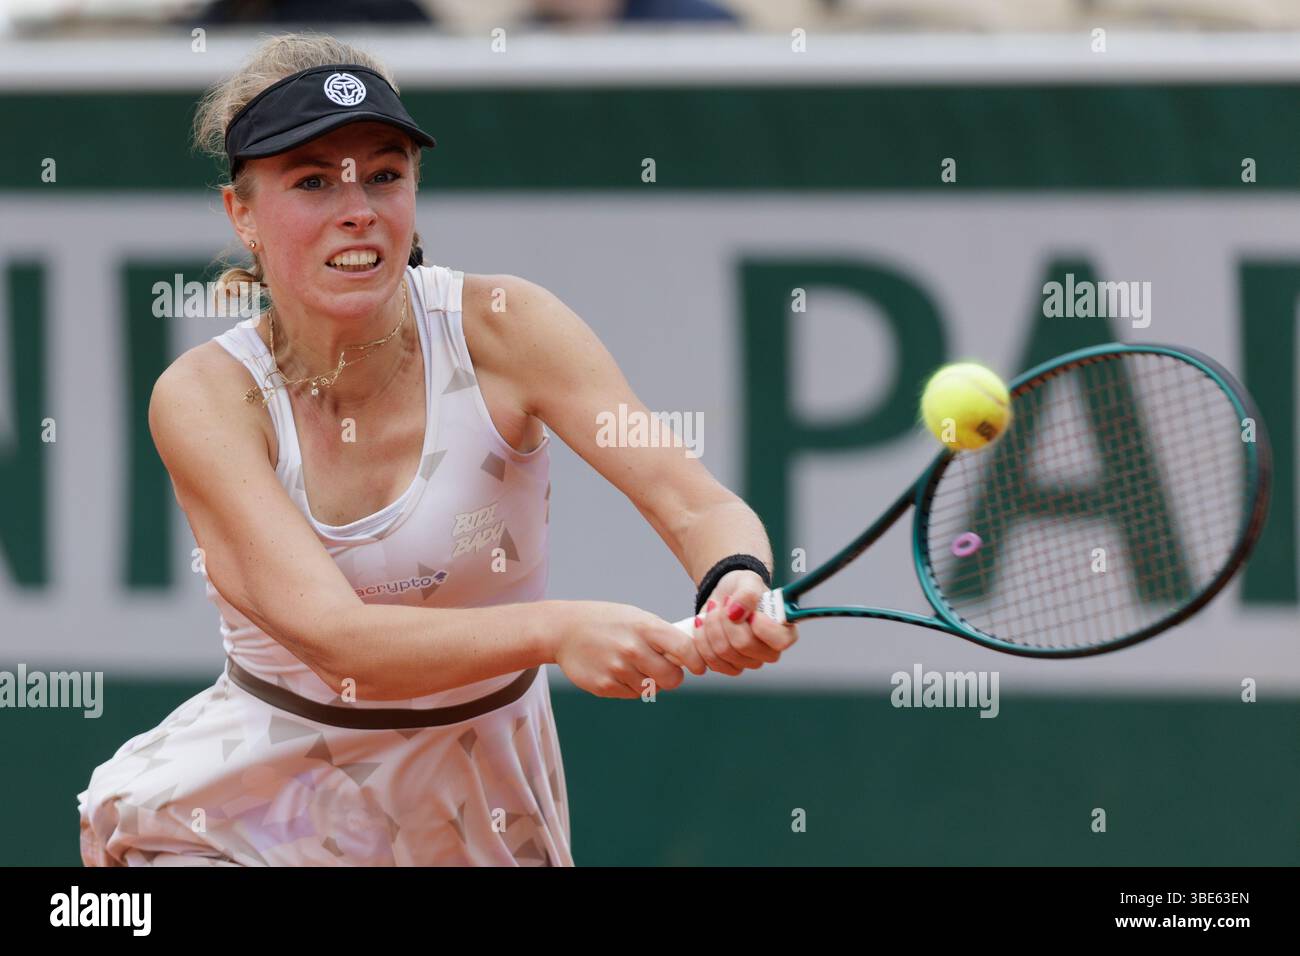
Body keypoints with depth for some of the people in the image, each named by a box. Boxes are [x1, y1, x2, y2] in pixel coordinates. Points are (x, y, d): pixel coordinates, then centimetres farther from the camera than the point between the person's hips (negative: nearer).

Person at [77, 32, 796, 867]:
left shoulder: (500, 326, -14)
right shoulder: (206, 397, -17)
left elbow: (697, 505, -22)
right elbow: (332, 638, -29)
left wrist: (736, 580, -46)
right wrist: (553, 631, -45)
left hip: (481, 804, 0)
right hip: (264, 795, 0)